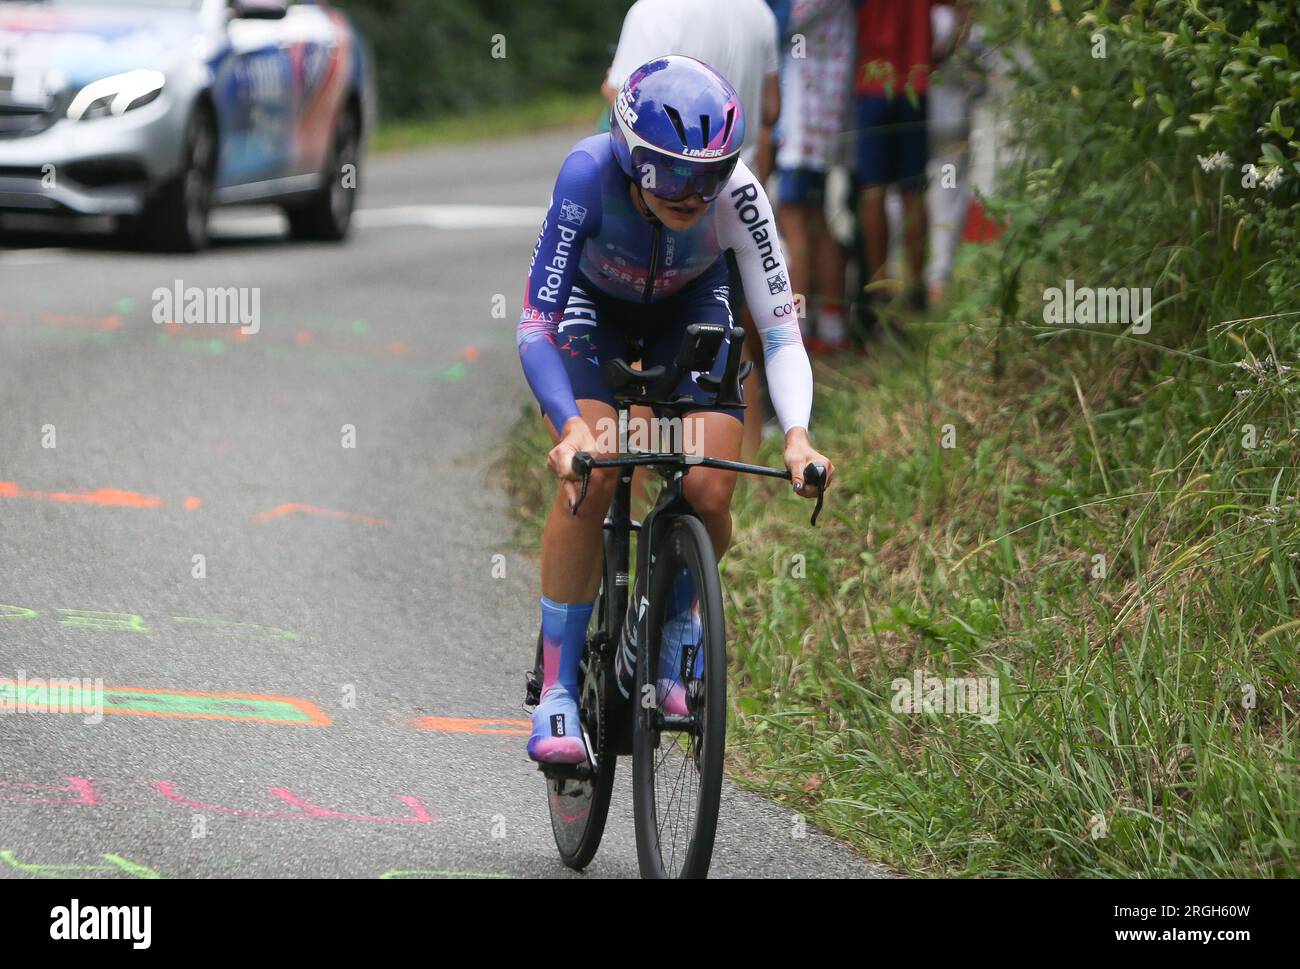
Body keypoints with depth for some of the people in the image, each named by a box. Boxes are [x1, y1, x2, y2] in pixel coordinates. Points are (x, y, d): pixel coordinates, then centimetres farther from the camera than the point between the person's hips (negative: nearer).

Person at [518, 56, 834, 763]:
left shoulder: (737, 193, -34)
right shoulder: (591, 172, -38)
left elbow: (781, 330, -32)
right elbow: (534, 327, -38)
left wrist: (797, 435, -49)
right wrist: (572, 427, -53)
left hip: (690, 309, 2)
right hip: (594, 307, -1)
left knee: (709, 494, -17)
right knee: (588, 478, -24)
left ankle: (676, 635, 15)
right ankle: (557, 692, -13)